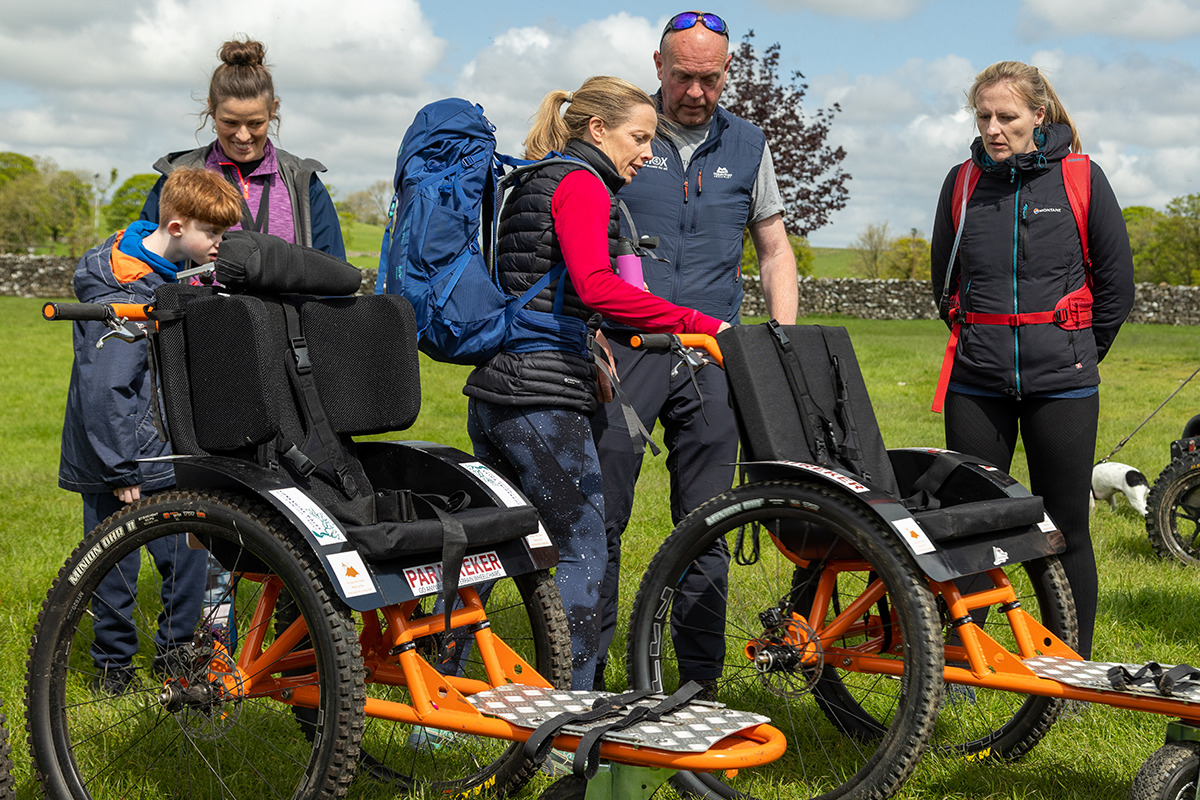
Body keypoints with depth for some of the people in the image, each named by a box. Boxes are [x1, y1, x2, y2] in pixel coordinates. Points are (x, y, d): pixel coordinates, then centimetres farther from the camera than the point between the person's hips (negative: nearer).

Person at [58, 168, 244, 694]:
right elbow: (103, 390, -25)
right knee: (115, 567, 5)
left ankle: (176, 651, 23)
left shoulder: (177, 270, 6)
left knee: (189, 557, 7)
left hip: (165, 453, 8)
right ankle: (114, 662, 22)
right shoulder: (123, 294, -23)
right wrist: (121, 470, -22)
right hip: (117, 459, -8)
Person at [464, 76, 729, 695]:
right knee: (581, 552, -2)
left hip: (491, 392, 10)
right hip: (545, 397, -10)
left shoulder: (530, 184, 21)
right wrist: (701, 325, -28)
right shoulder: (581, 184, -8)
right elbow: (597, 287, -26)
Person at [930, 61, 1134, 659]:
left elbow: (1116, 285, 6)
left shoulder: (1081, 179, -1)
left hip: (1062, 386, -2)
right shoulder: (962, 183, 6)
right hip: (976, 386, 2)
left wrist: (1078, 355, 11)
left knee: (1065, 530, 3)